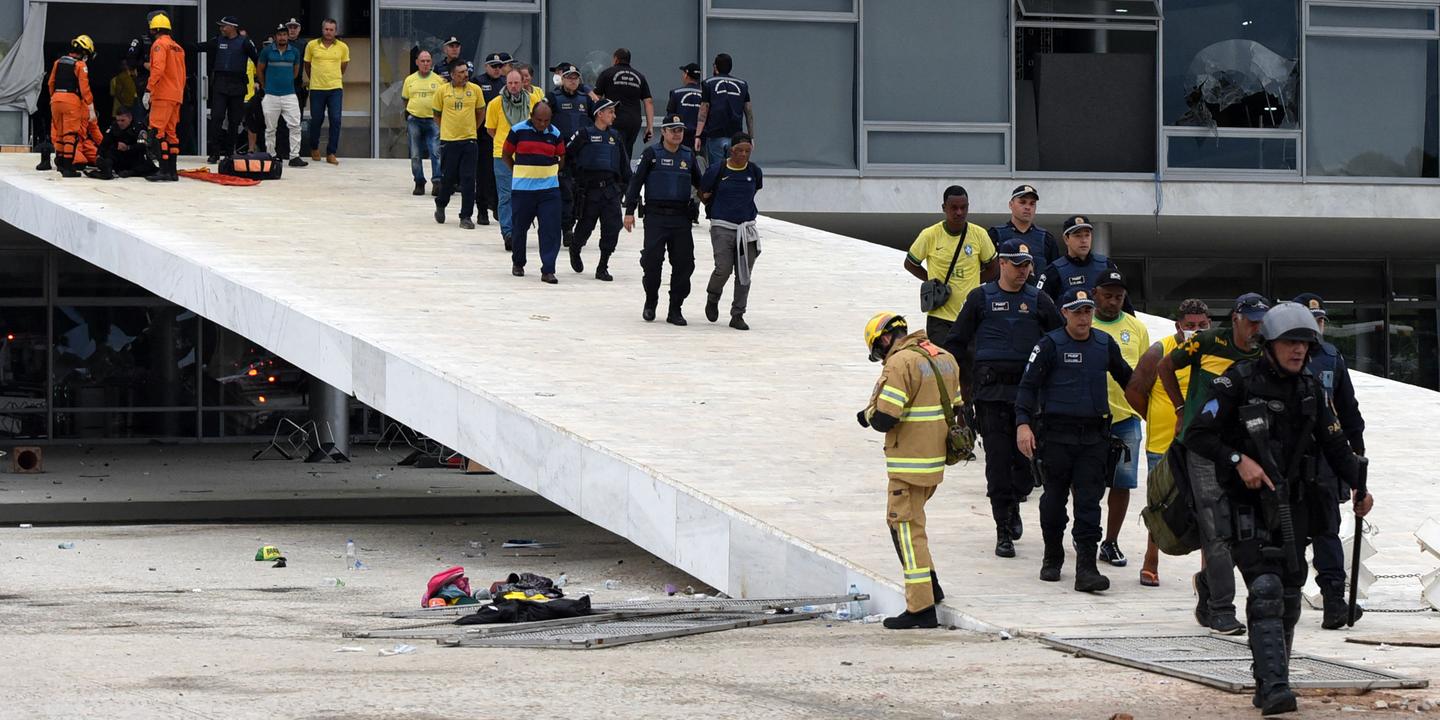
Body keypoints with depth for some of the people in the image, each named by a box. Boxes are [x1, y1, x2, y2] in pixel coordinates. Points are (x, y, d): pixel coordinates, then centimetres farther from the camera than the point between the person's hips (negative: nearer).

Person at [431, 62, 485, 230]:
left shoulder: (475, 90, 2)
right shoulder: (443, 90, -2)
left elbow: (480, 112, 14)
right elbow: (436, 113, 10)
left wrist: (472, 129, 12)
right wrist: (446, 128, 10)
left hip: (469, 140, 1)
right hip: (448, 140, -1)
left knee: (468, 180, -3)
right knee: (448, 177, 7)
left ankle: (466, 216, 2)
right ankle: (441, 204, 35)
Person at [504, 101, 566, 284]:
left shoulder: (555, 134, 1)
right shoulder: (518, 131, -5)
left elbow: (562, 158, 15)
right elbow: (507, 155, 7)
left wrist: (550, 172, 7)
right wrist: (519, 172, 9)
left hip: (549, 188, 1)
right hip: (522, 188, -1)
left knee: (551, 229, -8)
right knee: (520, 227, 10)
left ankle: (548, 270, -7)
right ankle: (518, 263, 32)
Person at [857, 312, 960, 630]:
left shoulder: (901, 363, -17)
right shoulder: (945, 358, 11)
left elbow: (884, 419, -20)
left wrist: (868, 414, 0)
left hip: (909, 462, -9)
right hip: (937, 460, 9)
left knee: (907, 528, -3)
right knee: (910, 520, 24)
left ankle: (922, 607, -5)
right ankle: (929, 585, 21)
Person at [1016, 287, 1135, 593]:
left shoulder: (1105, 344, 9)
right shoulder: (1050, 345, -3)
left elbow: (1126, 378, 24)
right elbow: (1028, 385, -7)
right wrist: (1023, 423, -18)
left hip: (1094, 435, 2)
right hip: (1056, 435, -2)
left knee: (1089, 502, -4)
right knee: (1054, 498, 9)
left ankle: (1086, 568, -9)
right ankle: (1052, 558, 28)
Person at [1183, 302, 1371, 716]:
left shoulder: (1310, 389, 10)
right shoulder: (1239, 382, -8)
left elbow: (1334, 444, 17)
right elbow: (1196, 435, -10)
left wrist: (1358, 485, 3)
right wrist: (1238, 460, -23)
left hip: (1293, 506, 6)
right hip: (1247, 506, -6)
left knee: (1289, 597, 9)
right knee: (1266, 590, -19)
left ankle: (1269, 685, 22)